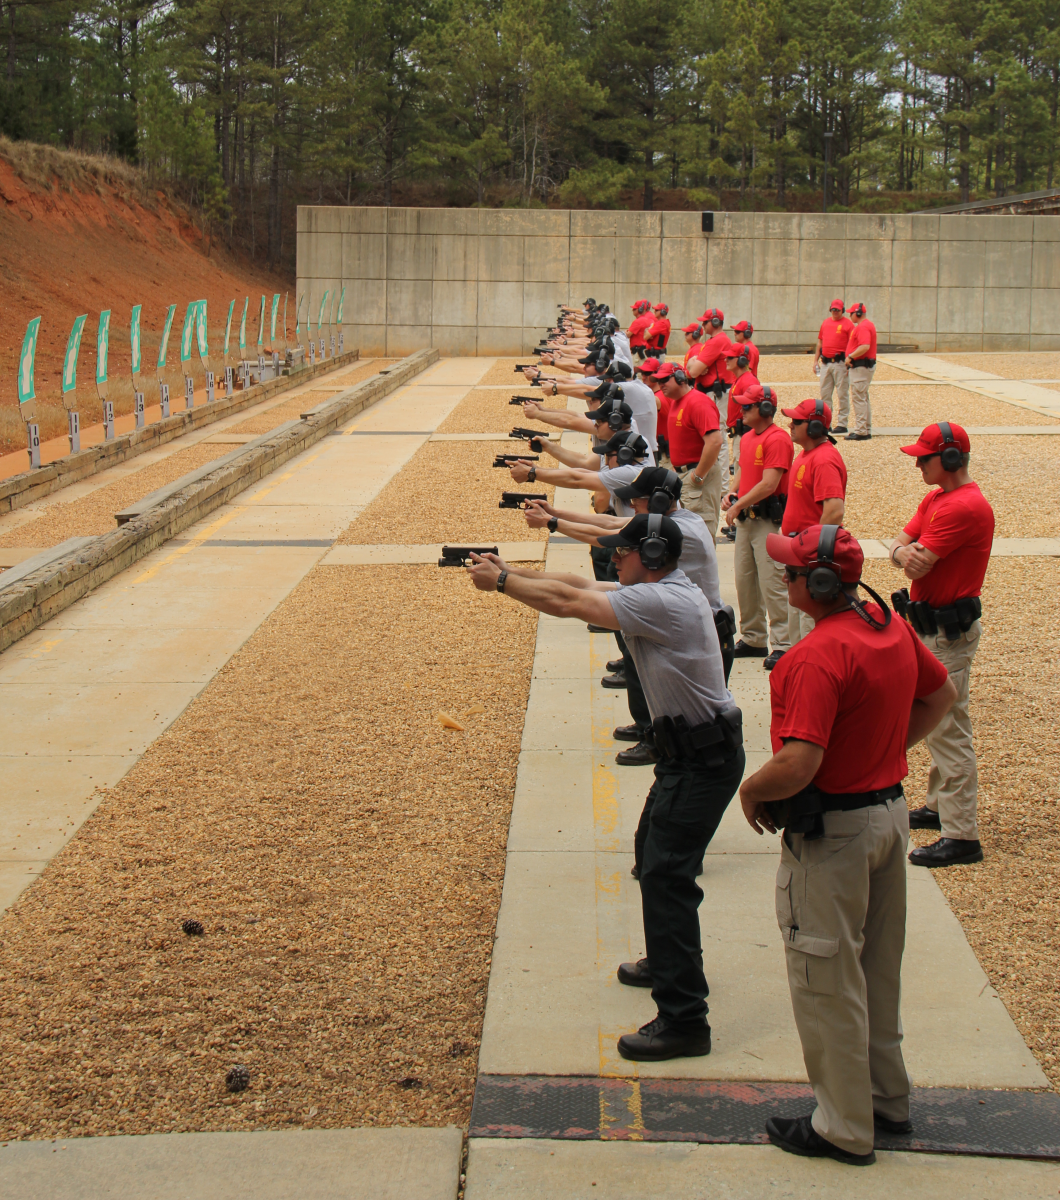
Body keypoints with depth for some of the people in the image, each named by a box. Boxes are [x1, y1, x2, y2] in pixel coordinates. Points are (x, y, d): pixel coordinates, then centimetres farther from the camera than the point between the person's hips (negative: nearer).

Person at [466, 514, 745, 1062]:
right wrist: (510, 571, 4)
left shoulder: (663, 601, -22)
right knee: (660, 853, 25)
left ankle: (683, 1020, -10)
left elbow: (568, 602, -20)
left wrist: (501, 580, -10)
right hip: (690, 748, 11)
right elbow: (580, 585, 12)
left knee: (664, 873, -12)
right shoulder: (660, 590, 10)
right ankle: (671, 963, 43)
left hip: (703, 758, -11)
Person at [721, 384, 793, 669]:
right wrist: (732, 494, 8)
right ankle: (752, 640, 25)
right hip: (745, 518, 9)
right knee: (744, 581, 13)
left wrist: (739, 505, -16)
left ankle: (782, 645, -5)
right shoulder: (747, 438, 14)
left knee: (771, 583, -10)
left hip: (769, 520, -9)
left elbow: (769, 484, -21)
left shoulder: (777, 439, -15)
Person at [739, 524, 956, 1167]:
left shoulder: (817, 657, -27)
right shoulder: (892, 626, 1)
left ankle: (845, 1129, 18)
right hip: (892, 810, 9)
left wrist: (751, 791, -13)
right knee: (879, 965, 22)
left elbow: (796, 766, -32)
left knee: (826, 979, 6)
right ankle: (887, 1099, 36)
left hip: (832, 831, -9)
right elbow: (942, 695, 16)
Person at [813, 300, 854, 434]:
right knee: (825, 393, 9)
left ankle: (843, 424, 1)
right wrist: (816, 360, 16)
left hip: (840, 363, -6)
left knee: (842, 394, -2)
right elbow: (820, 342, 20)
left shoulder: (848, 324, -3)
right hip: (825, 363, 6)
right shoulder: (825, 323, 15)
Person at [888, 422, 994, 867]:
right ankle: (939, 806, 34)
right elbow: (899, 547, 7)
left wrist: (915, 554, -3)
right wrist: (905, 551, -15)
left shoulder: (965, 507, -21)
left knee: (948, 729, -9)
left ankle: (962, 836, -7)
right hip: (929, 625, 11)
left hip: (949, 633, -10)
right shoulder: (935, 498, 12)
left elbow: (918, 563, -24)